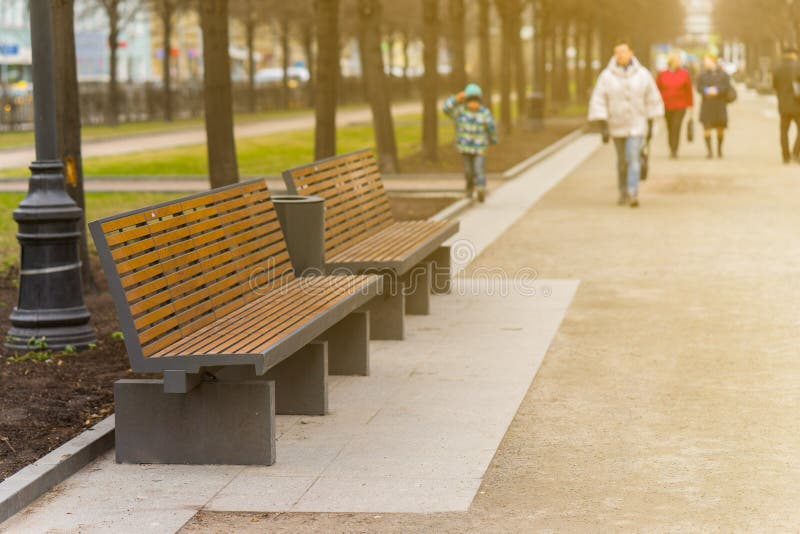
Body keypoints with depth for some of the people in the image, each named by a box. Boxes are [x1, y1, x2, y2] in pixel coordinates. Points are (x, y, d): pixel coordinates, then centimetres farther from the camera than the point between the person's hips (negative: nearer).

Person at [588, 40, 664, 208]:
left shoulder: (643, 75, -5)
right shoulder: (606, 76, -7)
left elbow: (652, 99, 3)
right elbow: (598, 102, -9)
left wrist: (650, 125, 4)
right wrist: (603, 127, -16)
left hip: (637, 126, -1)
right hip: (616, 125, 1)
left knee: (634, 158, -15)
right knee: (622, 161, 13)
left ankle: (633, 195, -20)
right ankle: (623, 193, 30)